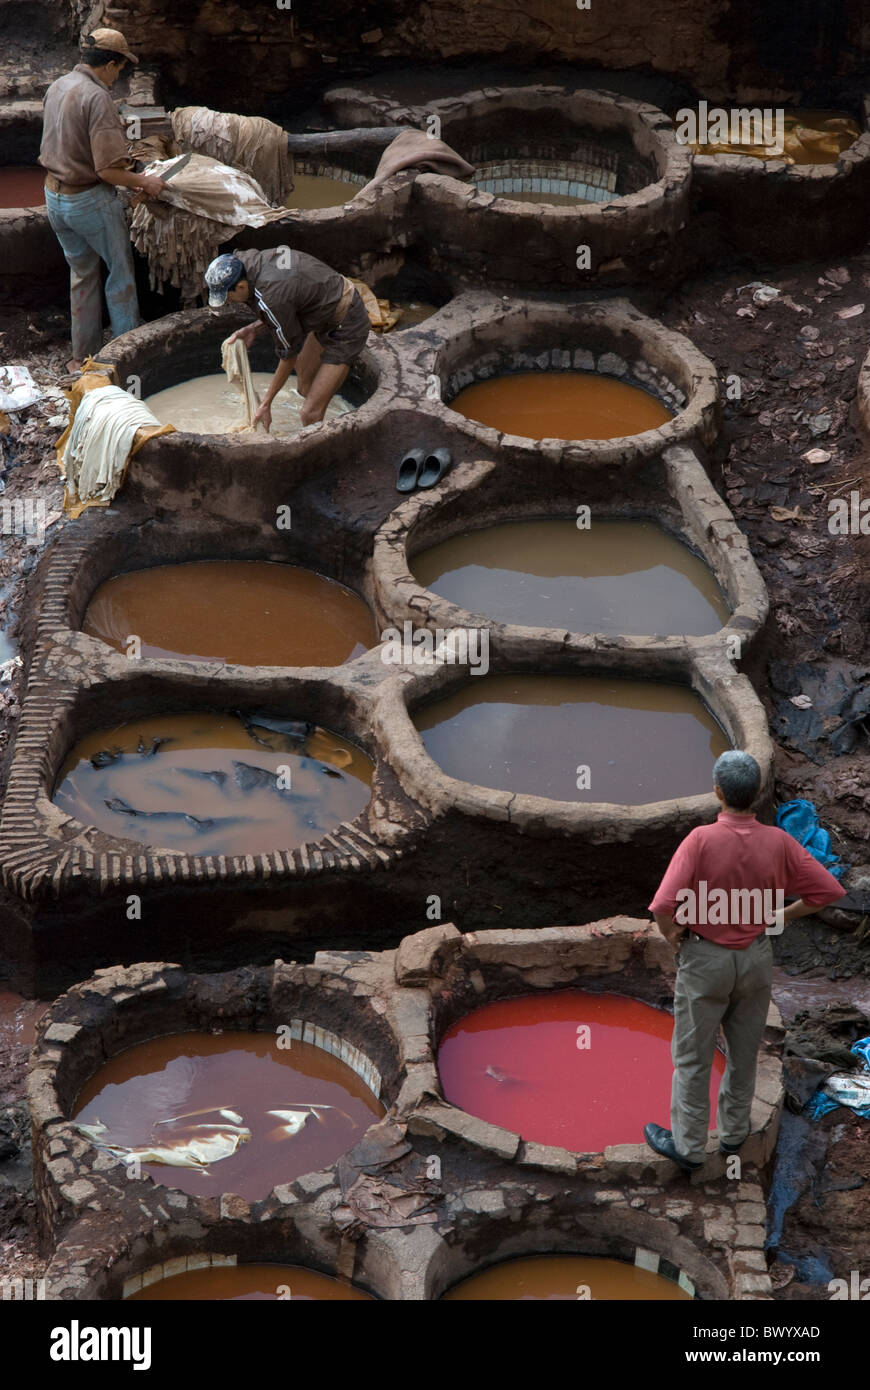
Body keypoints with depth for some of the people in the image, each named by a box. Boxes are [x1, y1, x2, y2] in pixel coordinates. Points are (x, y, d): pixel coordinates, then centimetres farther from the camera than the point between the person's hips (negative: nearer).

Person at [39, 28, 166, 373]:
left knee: (82, 274, 21)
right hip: (90, 200, -8)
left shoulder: (57, 88, 3)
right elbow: (109, 170, -26)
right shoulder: (97, 99, -23)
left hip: (55, 198, 8)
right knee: (121, 270, 11)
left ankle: (82, 357, 27)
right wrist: (144, 182, -9)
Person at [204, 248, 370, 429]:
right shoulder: (256, 259, -5)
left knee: (310, 414, -13)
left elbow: (289, 354, -17)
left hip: (345, 329, -10)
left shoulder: (269, 299, -31)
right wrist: (254, 329, 2)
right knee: (305, 387, 25)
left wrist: (266, 404, -8)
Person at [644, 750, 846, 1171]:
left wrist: (673, 936, -9)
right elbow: (829, 890, -8)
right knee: (744, 1052, 21)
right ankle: (733, 1132, 36)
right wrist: (779, 917, 1)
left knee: (693, 1057, 11)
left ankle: (688, 1145, 19)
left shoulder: (701, 839, -24)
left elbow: (663, 906, -30)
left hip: (705, 959, -3)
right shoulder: (777, 842, -13)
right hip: (756, 958, 3)